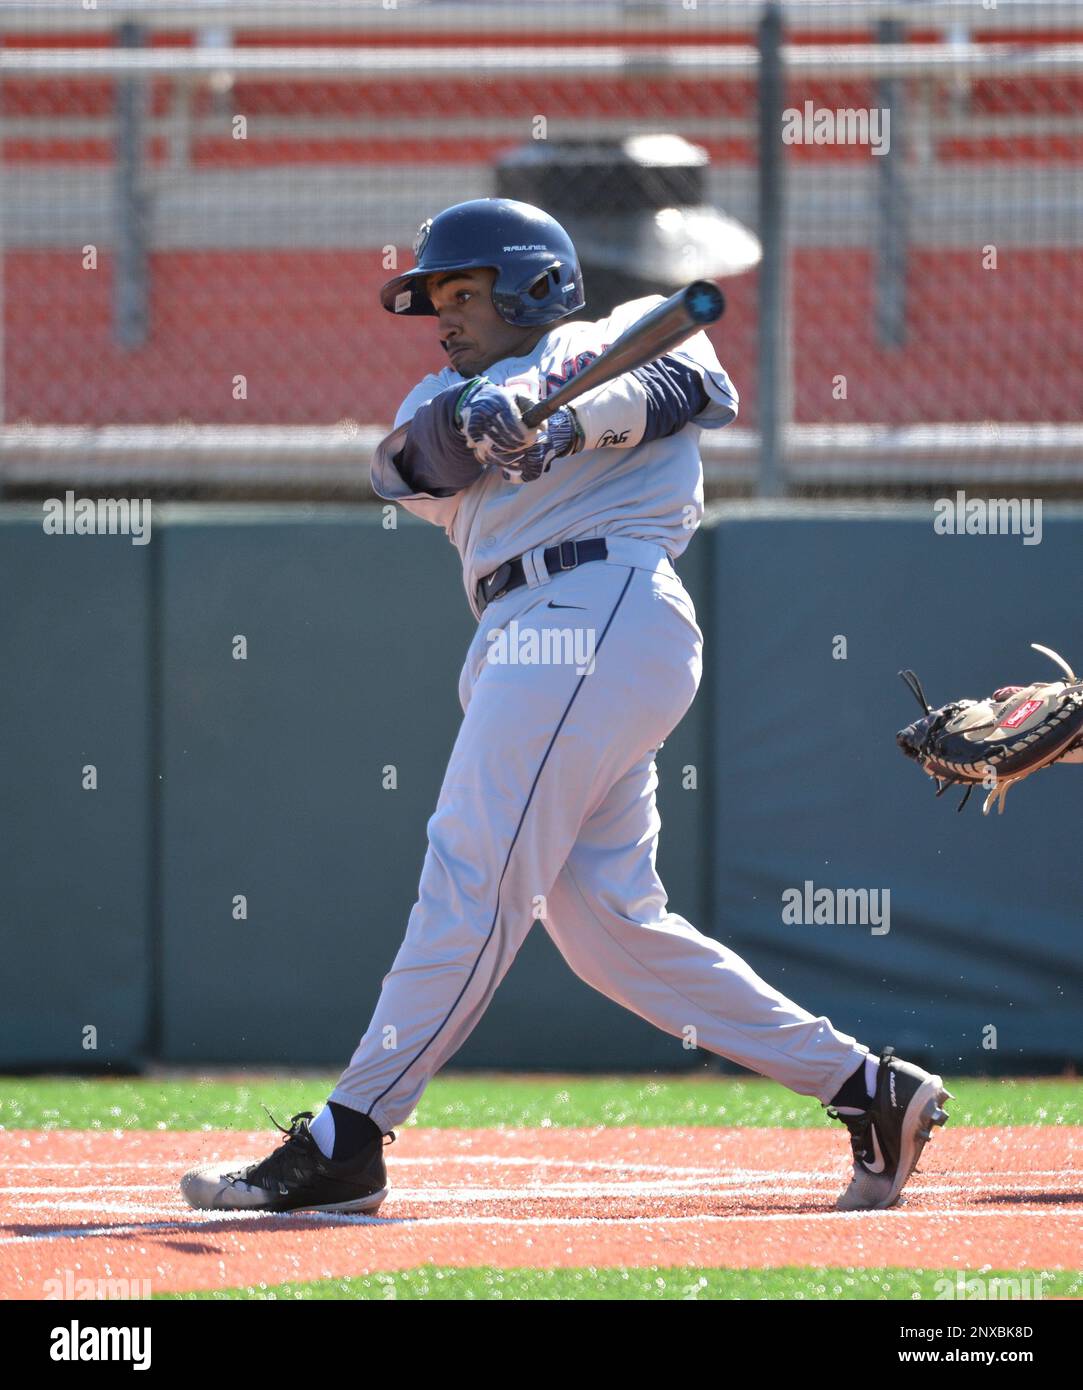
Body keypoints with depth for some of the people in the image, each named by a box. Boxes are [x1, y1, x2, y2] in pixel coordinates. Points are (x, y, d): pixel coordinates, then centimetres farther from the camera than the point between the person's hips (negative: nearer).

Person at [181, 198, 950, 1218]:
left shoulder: (618, 337, 10)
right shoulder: (449, 396, 27)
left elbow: (692, 386, -12)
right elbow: (406, 468, 5)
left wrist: (570, 421, -29)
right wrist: (468, 424, -18)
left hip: (600, 607, -8)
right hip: (521, 636, 9)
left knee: (474, 874, -14)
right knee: (606, 922, 4)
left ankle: (345, 1142, -19)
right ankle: (862, 1085, 8)